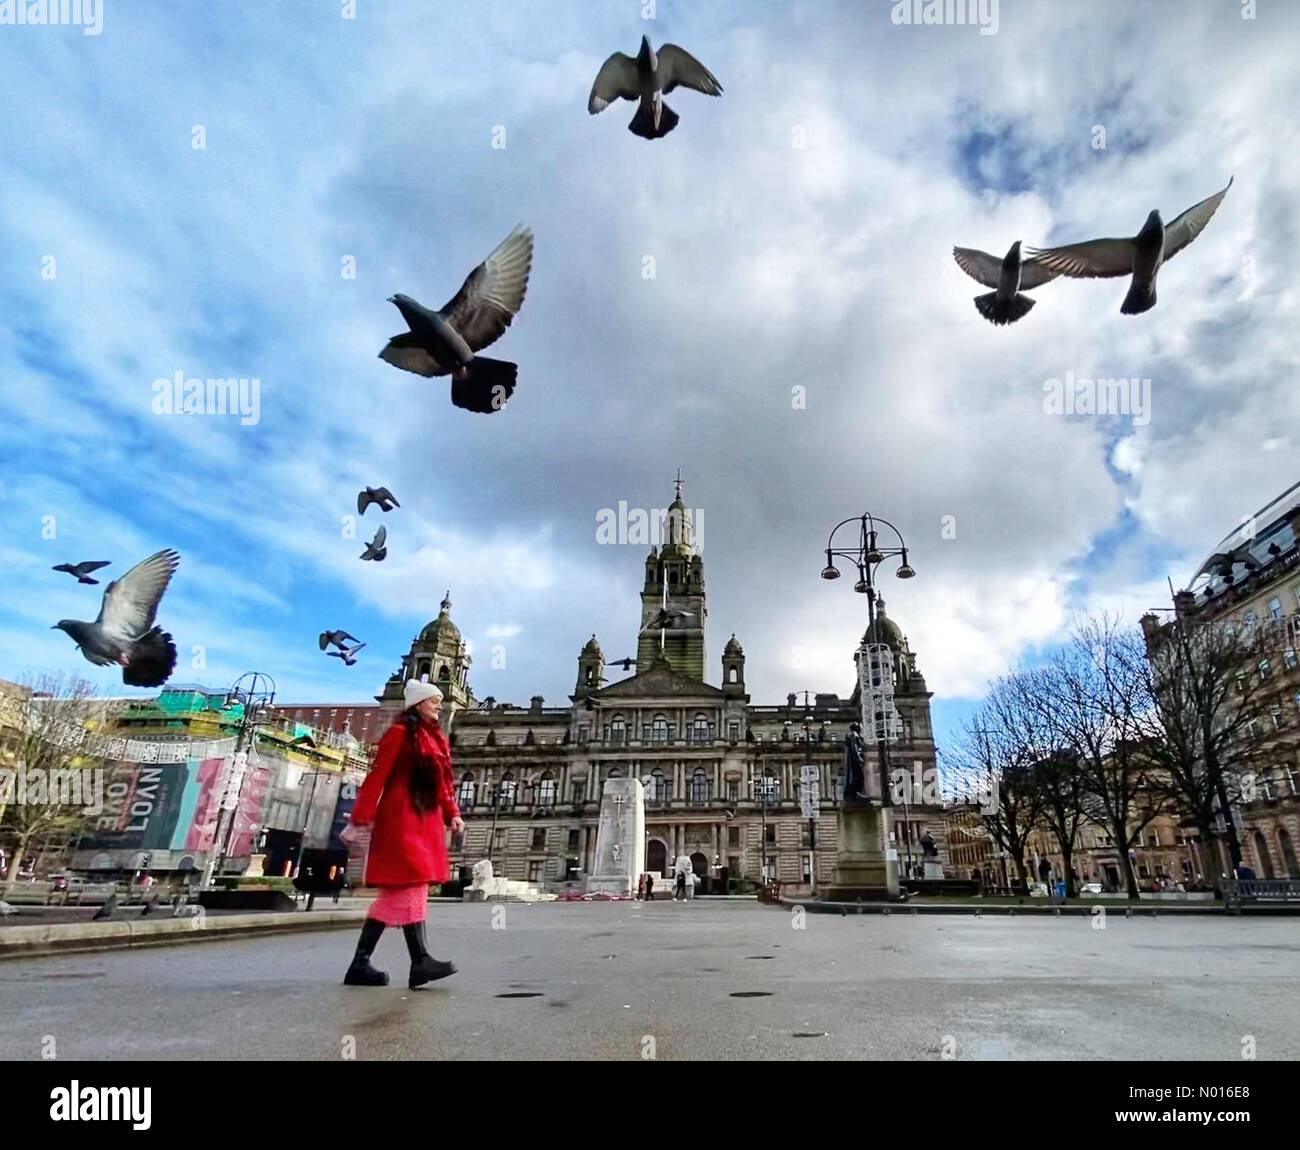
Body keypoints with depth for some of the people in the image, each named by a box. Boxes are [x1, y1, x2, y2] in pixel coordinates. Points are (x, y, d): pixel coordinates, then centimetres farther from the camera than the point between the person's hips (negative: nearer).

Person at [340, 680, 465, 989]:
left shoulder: (438, 739, 18)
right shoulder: (400, 733, -5)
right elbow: (376, 778, -10)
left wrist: (453, 814, 3)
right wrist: (358, 821, -13)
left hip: (426, 822, 8)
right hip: (401, 820, -8)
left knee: (397, 893, 9)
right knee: (413, 884, -11)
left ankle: (360, 964, 16)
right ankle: (420, 961, -10)